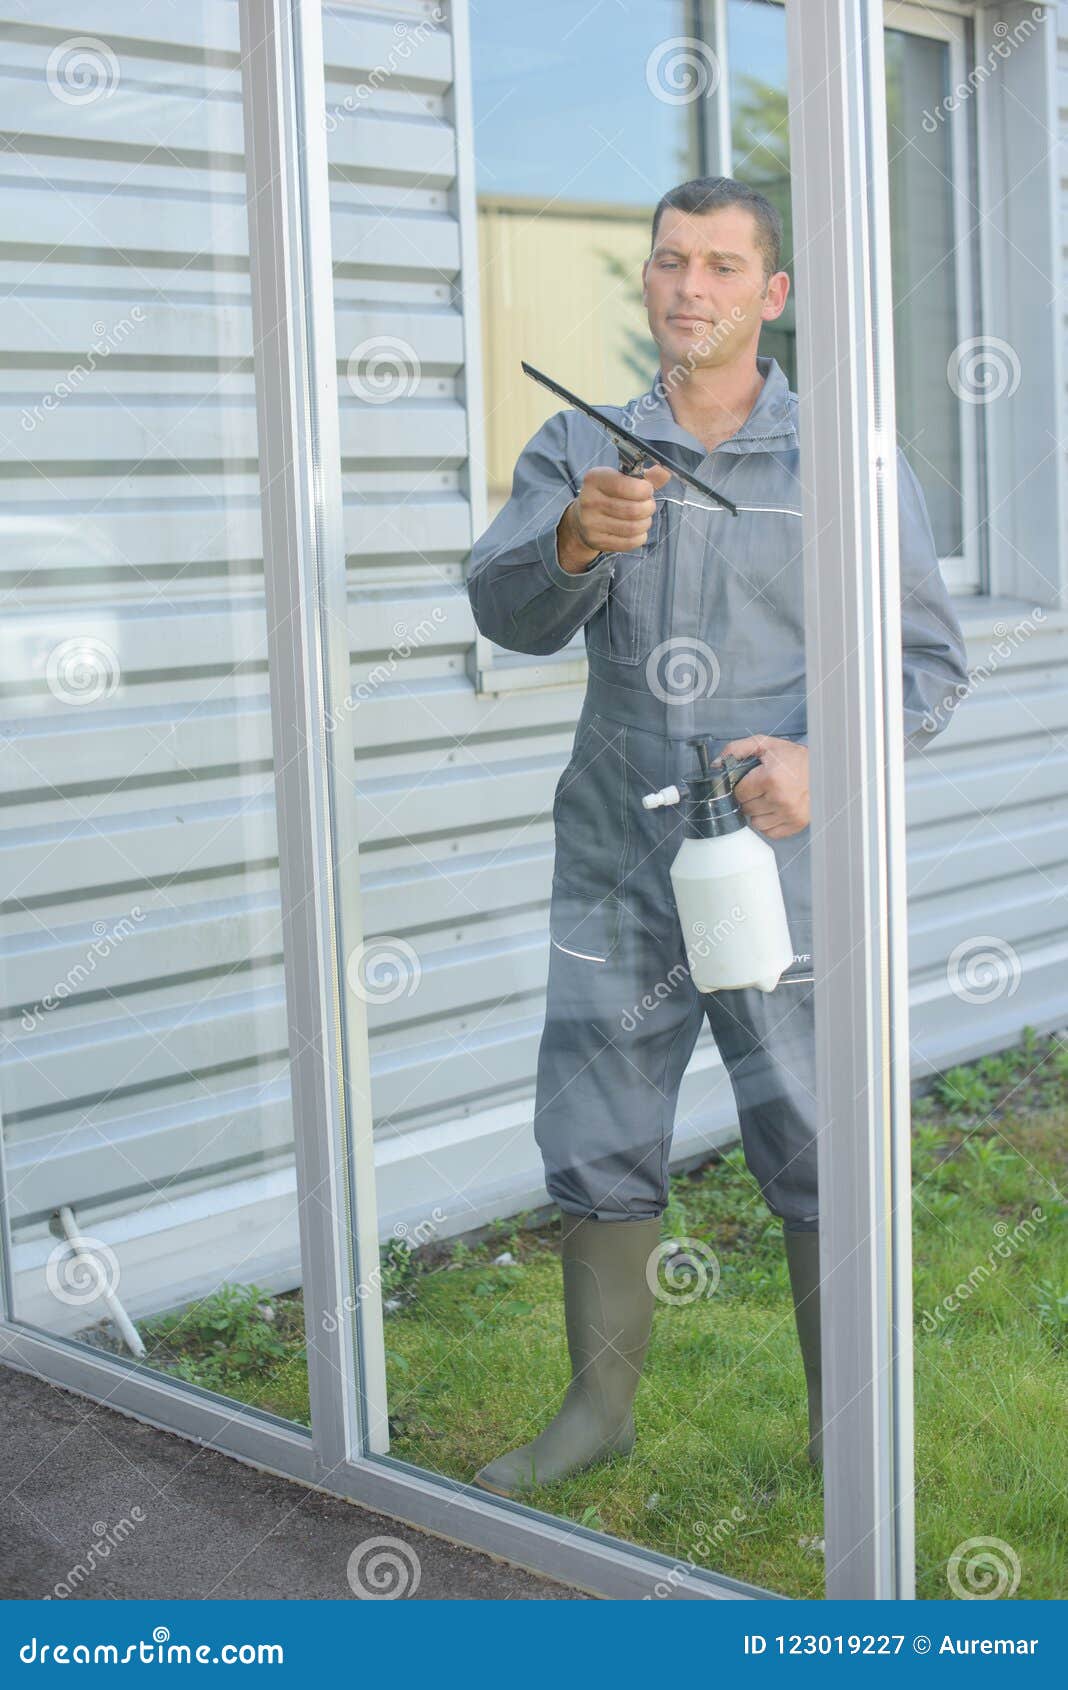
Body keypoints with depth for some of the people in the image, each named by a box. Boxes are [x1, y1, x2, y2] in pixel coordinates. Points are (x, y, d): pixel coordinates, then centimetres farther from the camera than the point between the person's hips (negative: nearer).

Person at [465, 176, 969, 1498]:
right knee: (596, 1146, 9)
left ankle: (846, 1425, 23)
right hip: (617, 868, 3)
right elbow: (507, 610, -7)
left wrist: (825, 756, -18)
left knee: (818, 1157, 4)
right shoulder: (578, 450, 8)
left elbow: (927, 656, 1)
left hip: (784, 869, -2)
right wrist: (576, 541, -30)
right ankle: (599, 1406, 27)